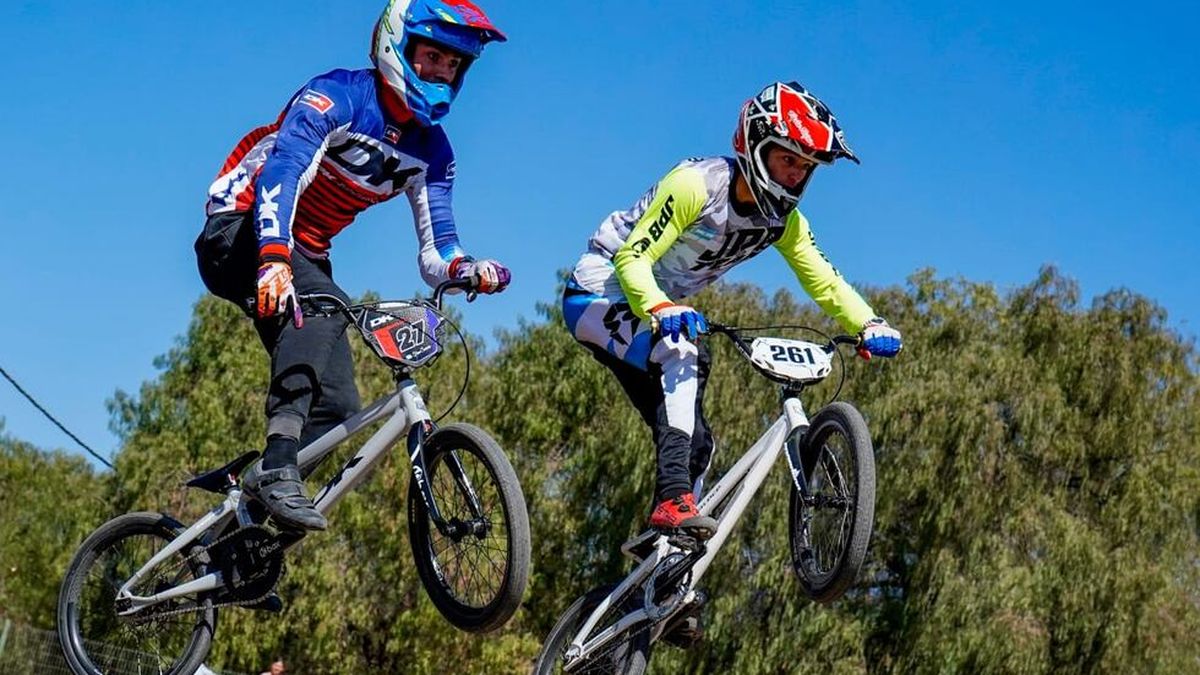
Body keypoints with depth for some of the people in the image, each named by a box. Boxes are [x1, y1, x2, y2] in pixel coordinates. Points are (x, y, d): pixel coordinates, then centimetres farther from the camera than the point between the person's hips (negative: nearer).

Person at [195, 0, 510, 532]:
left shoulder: (430, 151, 2)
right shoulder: (338, 95, -18)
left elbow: (436, 257, -1)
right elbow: (281, 171, -34)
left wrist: (472, 270, -26)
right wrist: (274, 257, -51)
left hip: (306, 254, 8)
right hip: (241, 231, -8)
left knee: (336, 408, -8)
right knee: (324, 307, -37)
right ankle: (278, 468, -46)